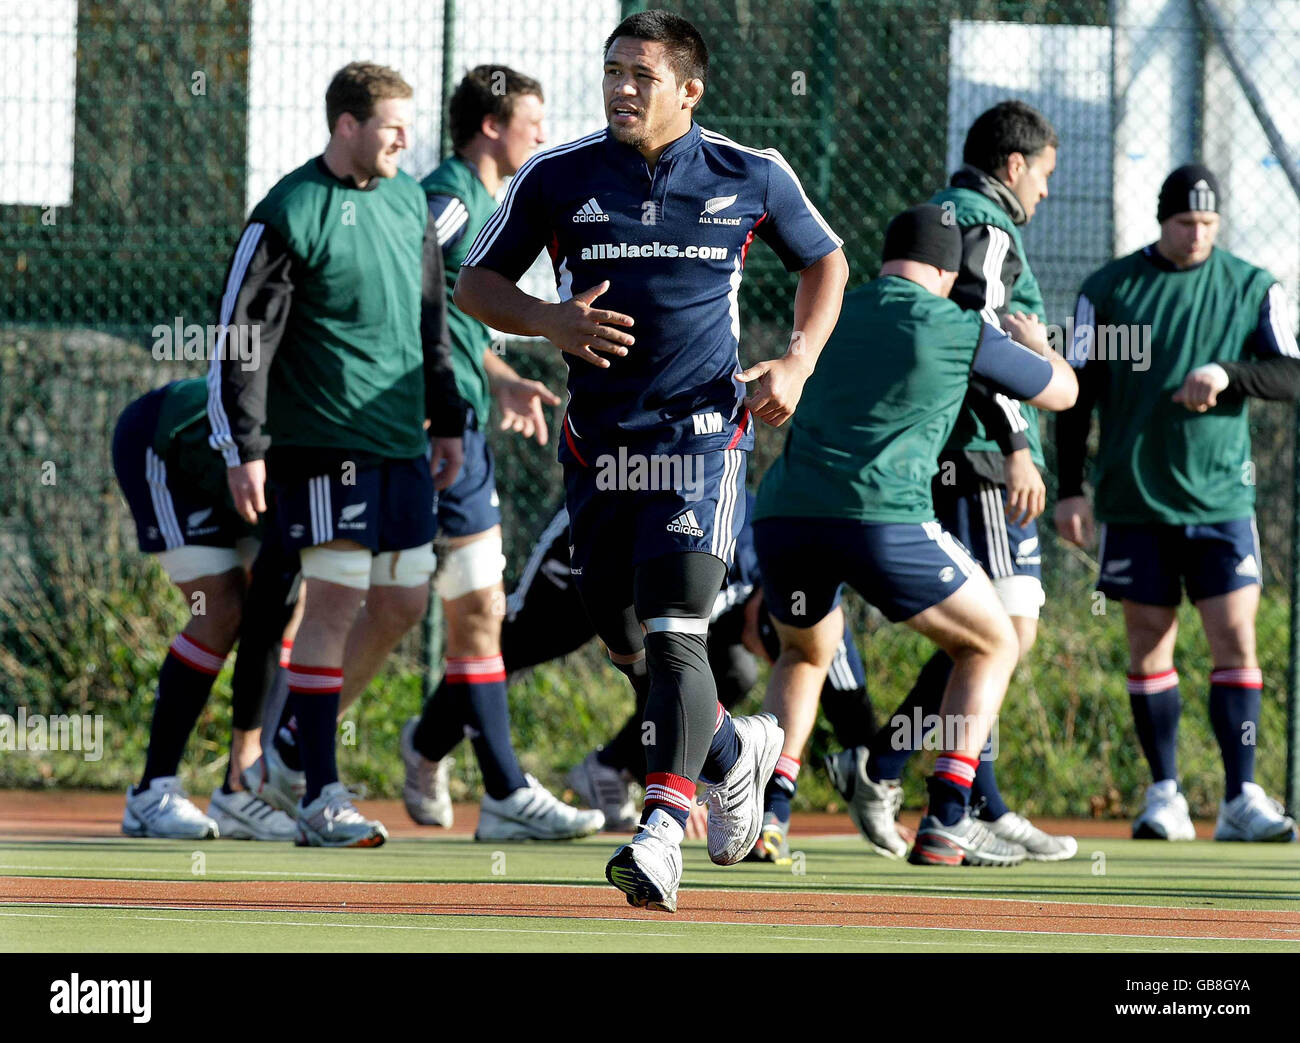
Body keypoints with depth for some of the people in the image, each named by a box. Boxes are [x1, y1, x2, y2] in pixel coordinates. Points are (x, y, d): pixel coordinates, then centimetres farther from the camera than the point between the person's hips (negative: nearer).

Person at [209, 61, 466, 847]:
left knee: (403, 603, 9)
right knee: (336, 602, -9)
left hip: (402, 442, 8)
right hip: (326, 443, -8)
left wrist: (447, 419, 22)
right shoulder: (291, 214, -10)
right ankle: (320, 796, -6)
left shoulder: (409, 199, 13)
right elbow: (241, 336, -10)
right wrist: (245, 448, -14)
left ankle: (294, 750, 24)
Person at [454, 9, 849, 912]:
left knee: (674, 635, -18)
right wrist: (550, 322, -13)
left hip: (701, 431, -3)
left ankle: (664, 831, -22)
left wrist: (799, 362, 0)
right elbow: (476, 282, 7)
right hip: (598, 440, 4)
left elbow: (825, 261, 16)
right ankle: (735, 751, 40)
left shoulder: (752, 178, 0)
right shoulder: (558, 178, 0)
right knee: (622, 636, 13)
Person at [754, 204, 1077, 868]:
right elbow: (1062, 391, 20)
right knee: (992, 644, 16)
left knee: (806, 652, 33)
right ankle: (945, 825, 5)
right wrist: (1034, 341, 44)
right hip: (881, 516, -5)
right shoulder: (959, 330, 6)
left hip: (782, 514, 5)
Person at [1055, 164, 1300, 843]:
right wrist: (1070, 489, 0)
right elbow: (1077, 391, 4)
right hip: (1135, 501, 0)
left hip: (1220, 499, 0)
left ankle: (1240, 800, -8)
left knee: (1235, 640, -8)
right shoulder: (1107, 290, 3)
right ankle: (1164, 794, 12)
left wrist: (1226, 373, -20)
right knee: (1148, 645, 3)